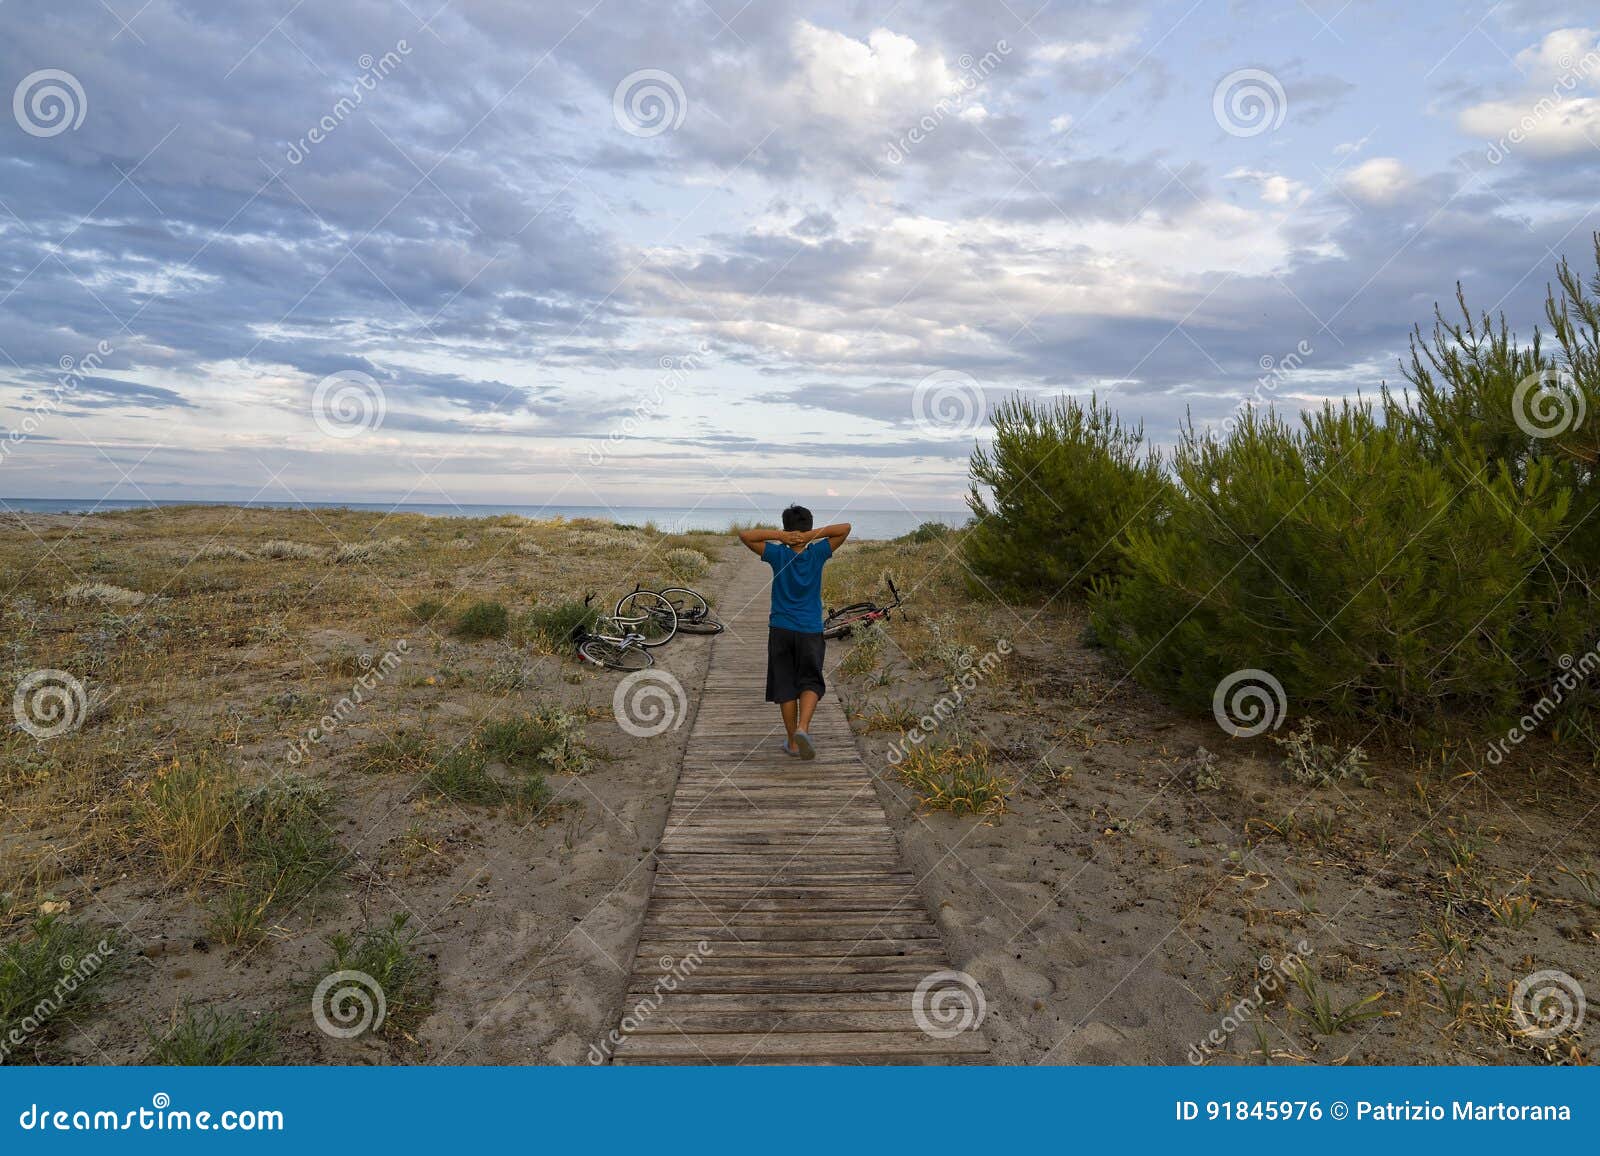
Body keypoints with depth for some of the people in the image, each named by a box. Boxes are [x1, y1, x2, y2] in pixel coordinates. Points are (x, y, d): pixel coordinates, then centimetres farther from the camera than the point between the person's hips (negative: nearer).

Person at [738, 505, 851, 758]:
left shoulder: (777, 554, -7)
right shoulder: (818, 553, -6)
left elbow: (744, 535, -6)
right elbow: (845, 528, -2)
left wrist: (779, 536, -12)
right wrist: (812, 535, -11)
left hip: (780, 630, 0)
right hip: (810, 632, 0)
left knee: (785, 686, 9)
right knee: (810, 683, 9)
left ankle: (793, 741, 14)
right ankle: (802, 727, -14)